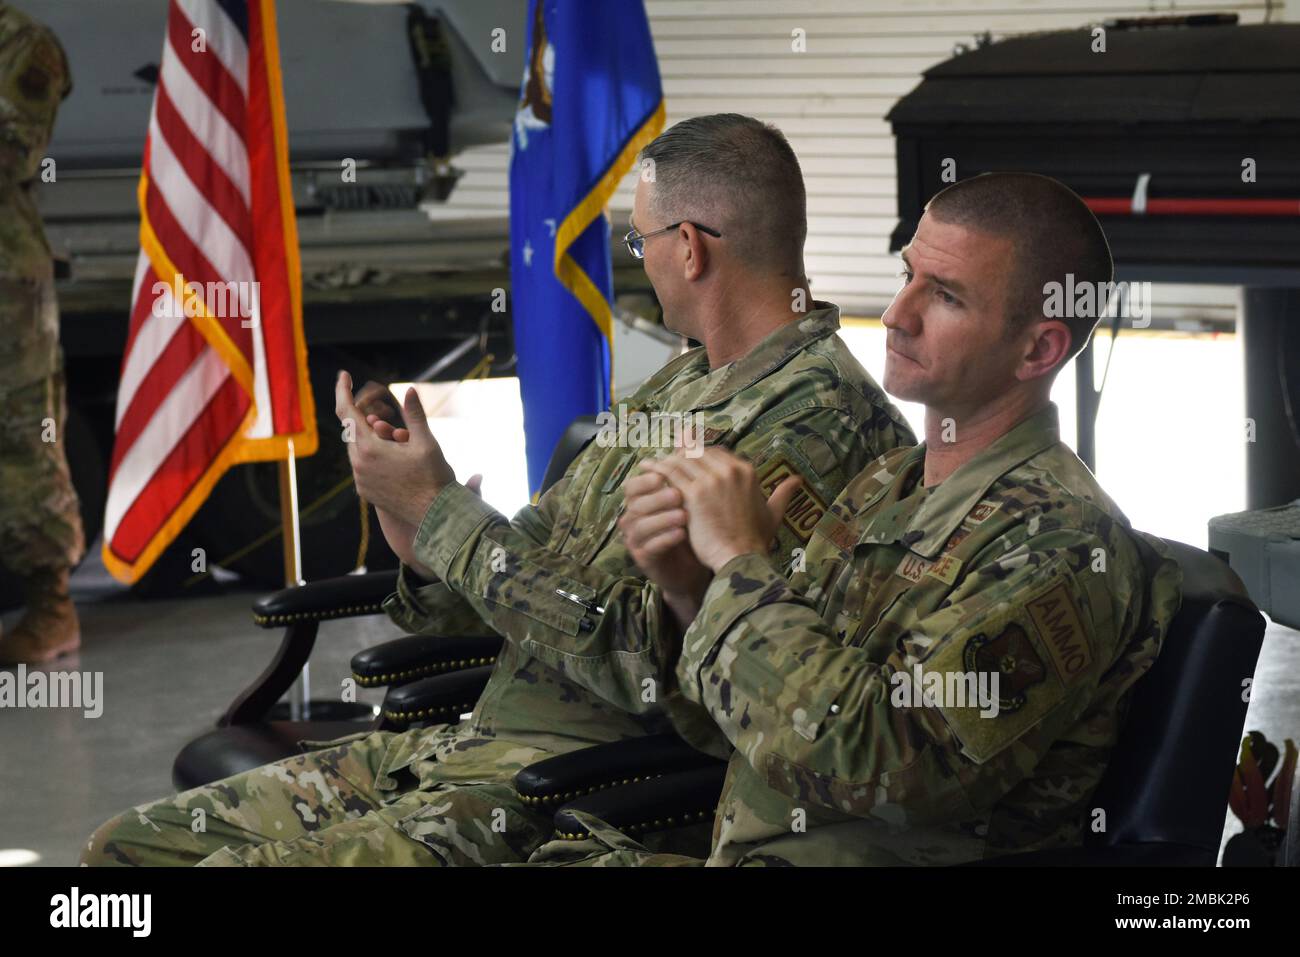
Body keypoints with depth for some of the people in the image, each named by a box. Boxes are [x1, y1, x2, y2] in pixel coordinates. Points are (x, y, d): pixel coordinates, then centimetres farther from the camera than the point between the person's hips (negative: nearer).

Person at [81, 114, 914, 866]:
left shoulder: (816, 417, -15)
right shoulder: (682, 384, 16)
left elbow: (644, 656, -22)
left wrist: (438, 508, -14)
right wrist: (426, 553, -4)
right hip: (479, 743, 10)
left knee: (239, 862, -22)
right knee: (129, 846, 5)